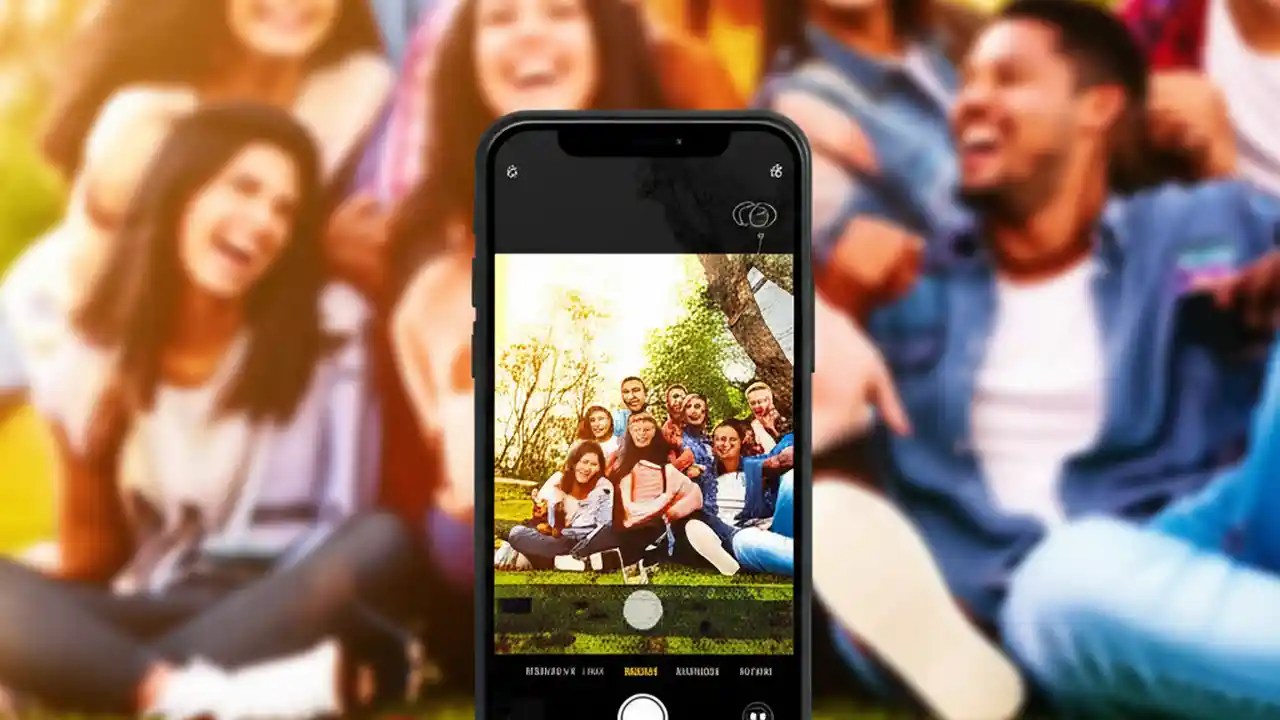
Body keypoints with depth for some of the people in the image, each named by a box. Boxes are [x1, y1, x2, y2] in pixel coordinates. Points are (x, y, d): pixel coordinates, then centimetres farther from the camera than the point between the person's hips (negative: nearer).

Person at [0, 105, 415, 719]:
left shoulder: (329, 343, 0)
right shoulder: (92, 362, 6)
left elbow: (350, 516, -4)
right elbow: (90, 562, 9)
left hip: (285, 611, -1)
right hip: (153, 618, 2)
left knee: (380, 544, -32)